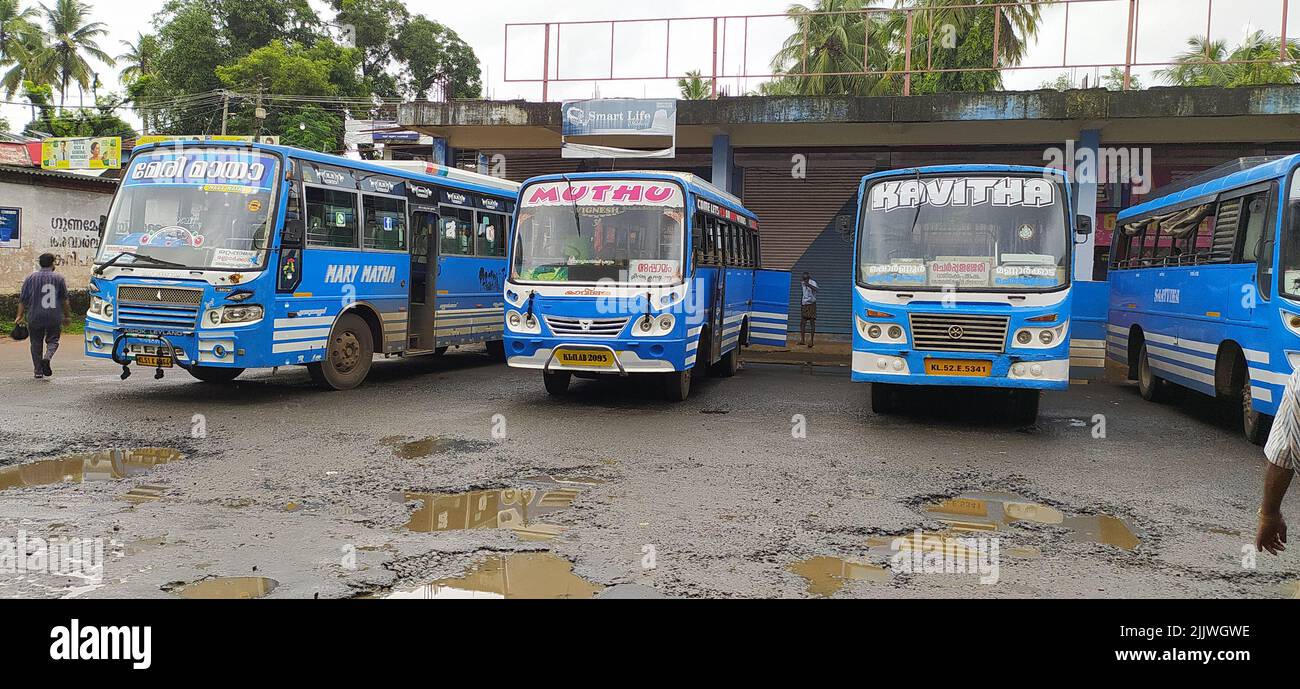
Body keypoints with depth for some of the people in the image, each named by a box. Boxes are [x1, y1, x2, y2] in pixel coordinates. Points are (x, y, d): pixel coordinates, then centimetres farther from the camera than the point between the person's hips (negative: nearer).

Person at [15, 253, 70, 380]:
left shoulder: (31, 278, 4)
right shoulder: (58, 278, 2)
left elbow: (22, 299, 2)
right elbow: (65, 300, 4)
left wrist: (20, 316, 5)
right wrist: (67, 316, 13)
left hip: (35, 317, 1)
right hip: (54, 317, -1)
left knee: (36, 343, 10)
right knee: (53, 340, 10)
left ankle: (38, 371, 10)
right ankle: (47, 357, -19)